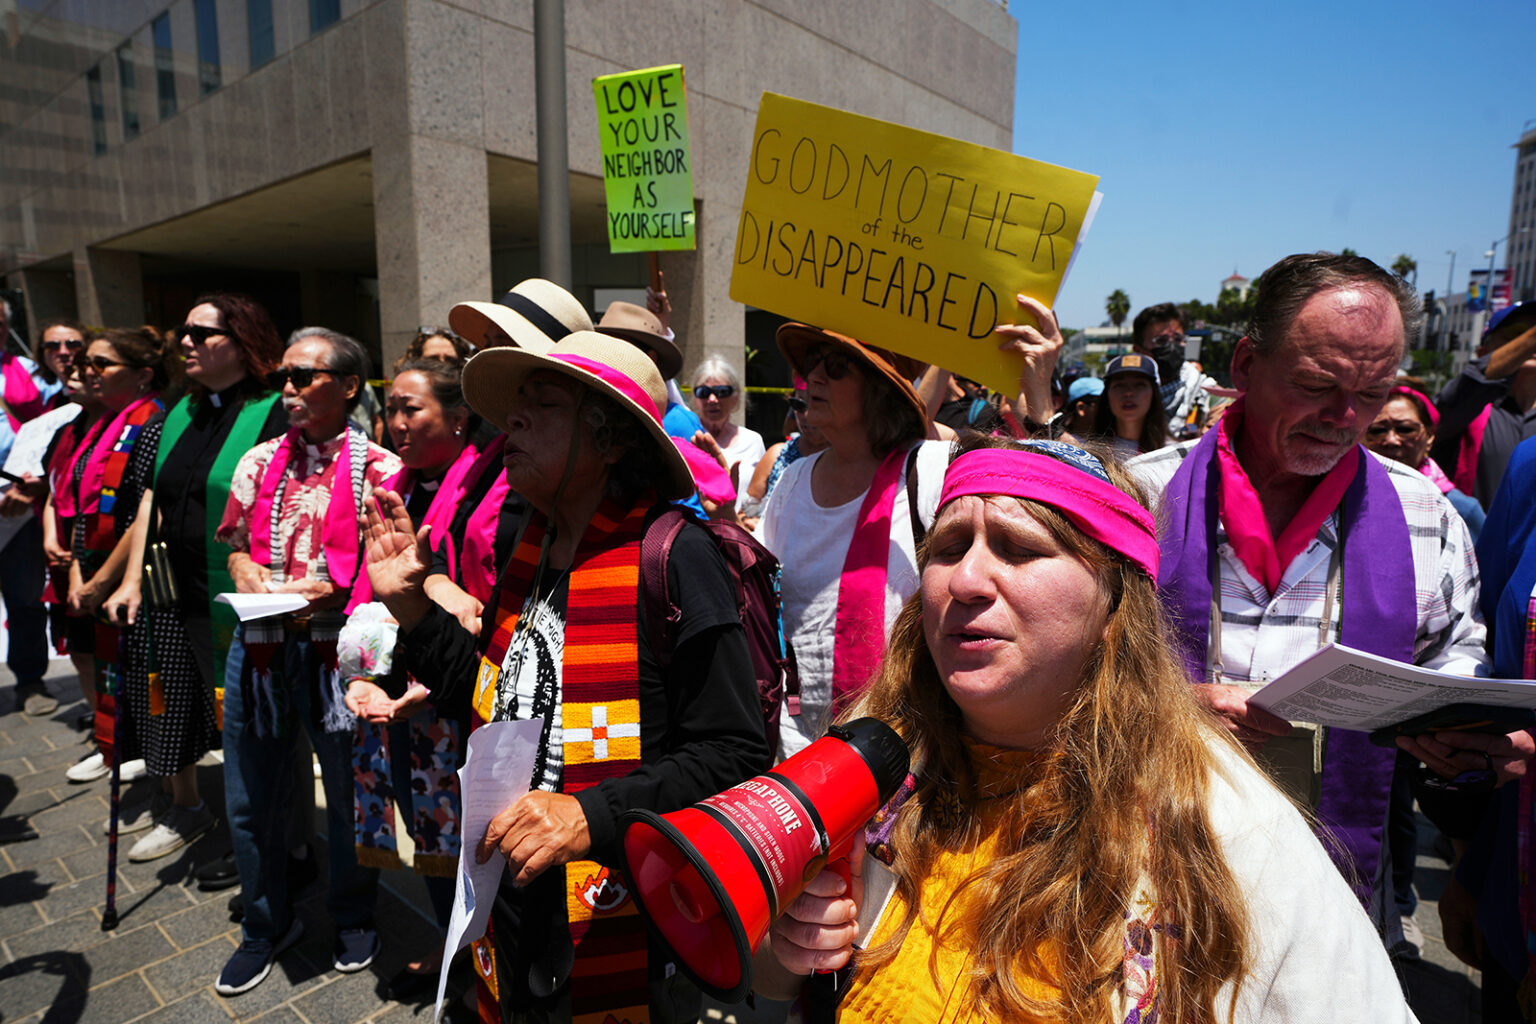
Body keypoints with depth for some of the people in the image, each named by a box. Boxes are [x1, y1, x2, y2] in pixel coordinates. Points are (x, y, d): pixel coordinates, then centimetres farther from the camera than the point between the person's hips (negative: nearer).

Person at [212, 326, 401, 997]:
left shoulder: (377, 468, -6)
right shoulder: (259, 462, 10)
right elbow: (236, 545, 17)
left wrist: (327, 593, -19)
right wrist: (245, 572, -4)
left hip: (338, 647, -4)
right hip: (259, 645, 5)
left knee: (348, 790, 12)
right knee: (250, 796, 15)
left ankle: (352, 916, 36)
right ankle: (266, 923, 39)